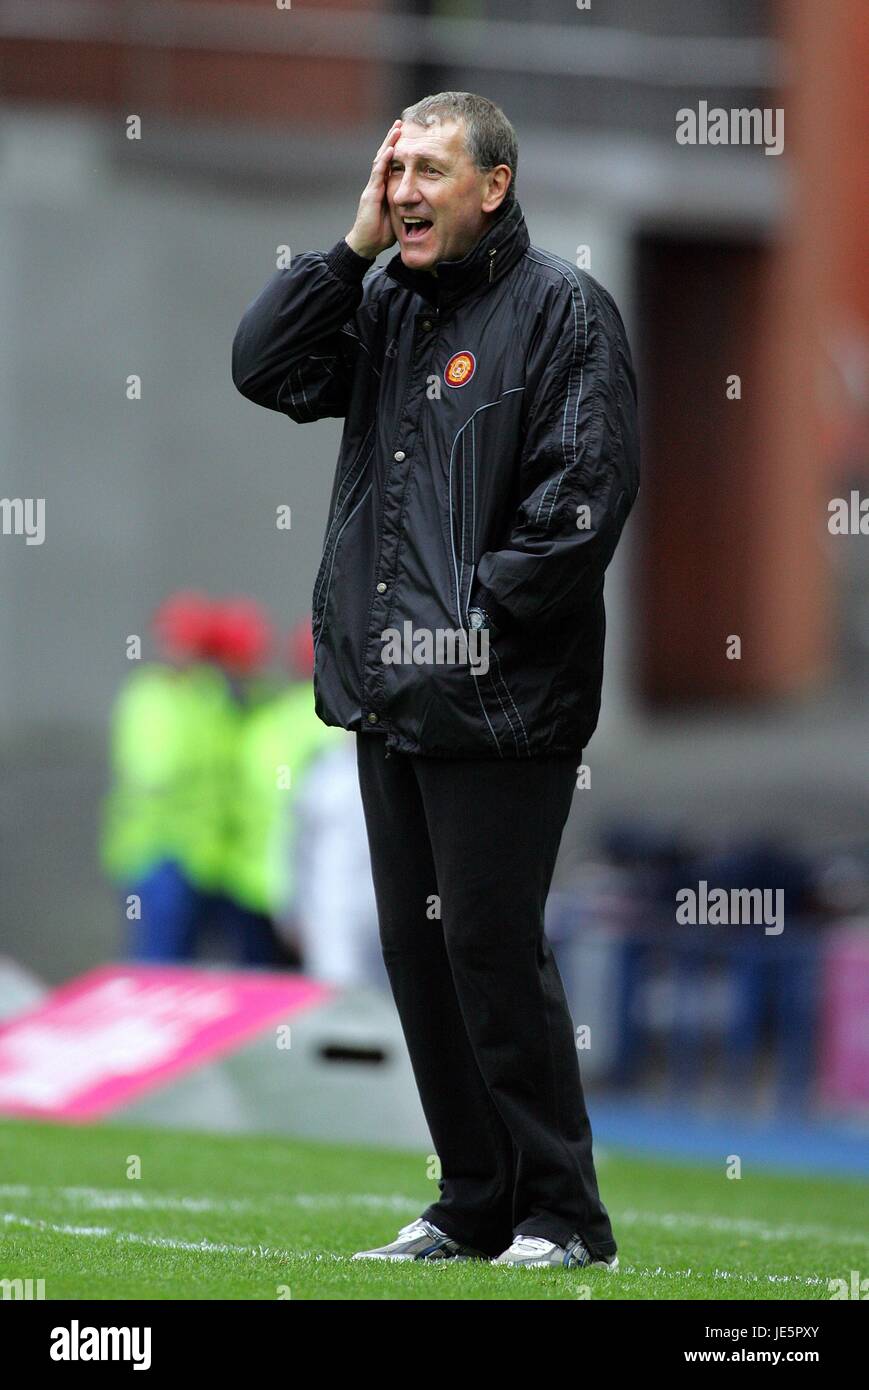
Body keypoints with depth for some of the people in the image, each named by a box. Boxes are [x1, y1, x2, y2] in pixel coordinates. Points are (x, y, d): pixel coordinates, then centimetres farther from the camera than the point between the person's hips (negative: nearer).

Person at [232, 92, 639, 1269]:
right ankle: (473, 1206, 19)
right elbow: (265, 368, 5)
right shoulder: (384, 307, 15)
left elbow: (585, 495, -13)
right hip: (387, 692, 7)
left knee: (493, 949, -7)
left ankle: (561, 1217, 1)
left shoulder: (561, 309, -6)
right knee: (419, 950, 10)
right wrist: (355, 246, 0)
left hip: (499, 707, -7)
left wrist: (479, 616, -16)